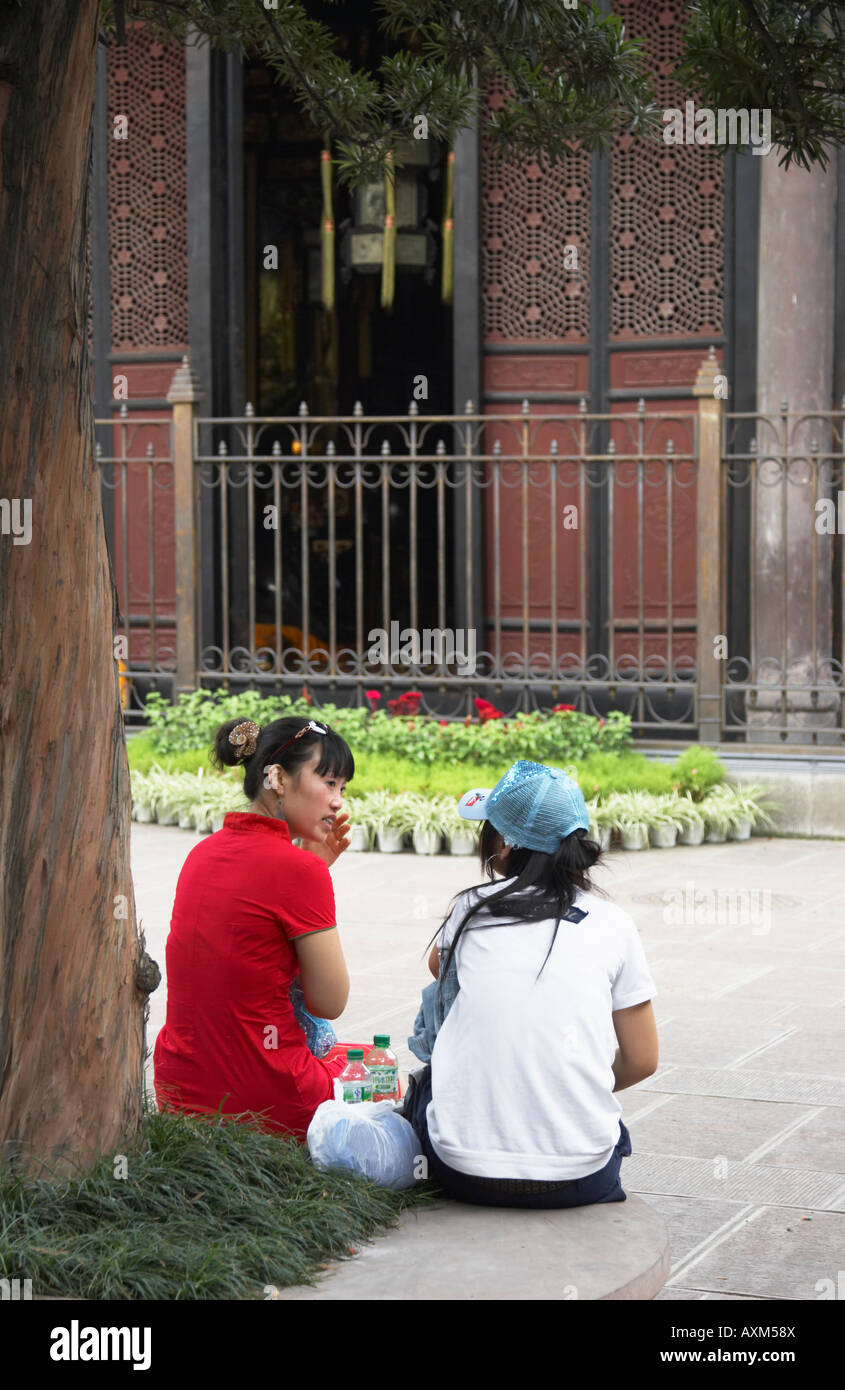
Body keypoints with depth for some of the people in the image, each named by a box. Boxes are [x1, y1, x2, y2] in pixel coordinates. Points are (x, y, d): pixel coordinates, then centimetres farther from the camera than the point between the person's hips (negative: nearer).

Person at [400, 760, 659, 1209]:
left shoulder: (474, 908, 3)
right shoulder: (612, 924, 2)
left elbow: (439, 965, 29)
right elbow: (641, 1061, 8)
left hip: (464, 1172, -1)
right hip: (578, 1179, 1)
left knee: (423, 1085, 33)